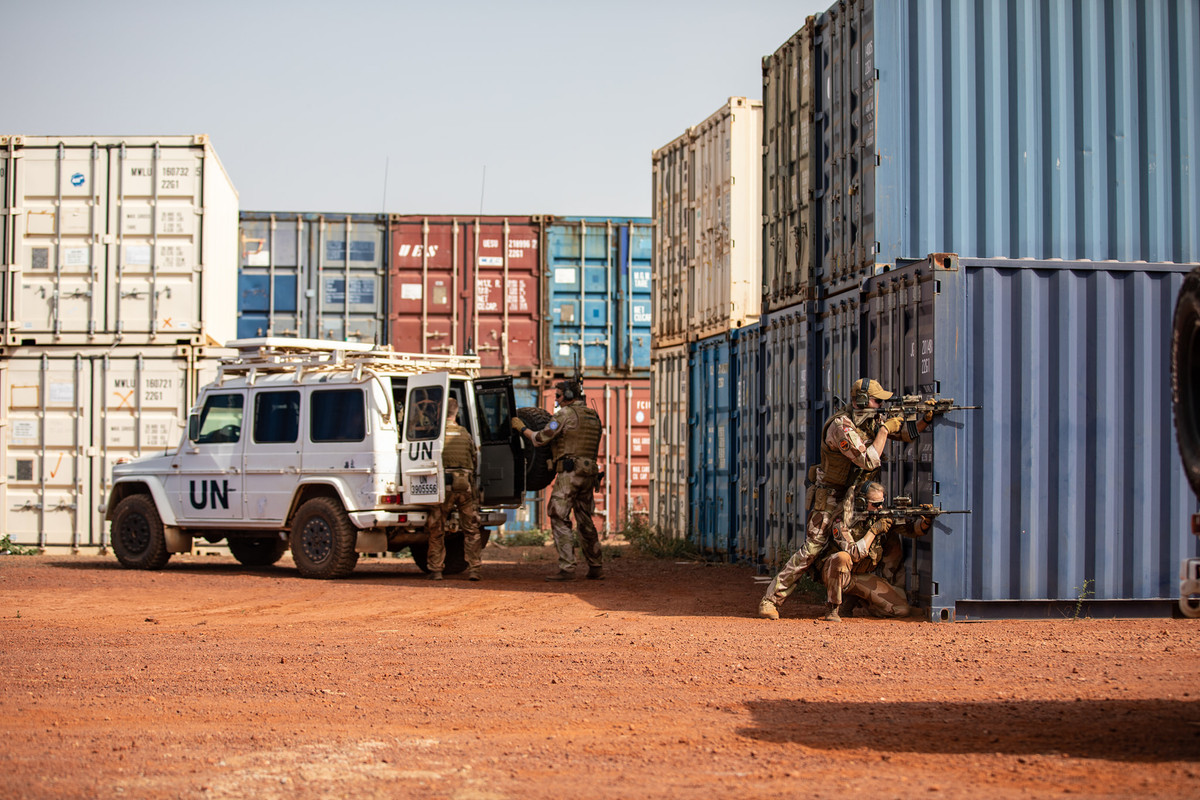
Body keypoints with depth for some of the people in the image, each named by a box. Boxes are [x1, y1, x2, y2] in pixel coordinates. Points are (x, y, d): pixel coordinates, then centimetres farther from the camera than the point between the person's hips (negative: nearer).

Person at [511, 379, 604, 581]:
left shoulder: (566, 414, -6)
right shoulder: (593, 416, 19)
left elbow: (540, 438, -7)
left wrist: (521, 428, 10)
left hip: (569, 471, -8)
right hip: (589, 472, 8)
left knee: (560, 519, -7)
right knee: (585, 521, 15)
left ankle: (566, 568, -14)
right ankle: (596, 568, 17)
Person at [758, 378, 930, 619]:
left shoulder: (871, 421, 2)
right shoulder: (842, 426, -24)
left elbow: (907, 434, 13)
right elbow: (869, 461, -30)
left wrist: (926, 418, -5)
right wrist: (884, 430, -21)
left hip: (852, 496, 8)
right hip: (829, 497, -8)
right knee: (811, 550, -9)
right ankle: (770, 600, -5)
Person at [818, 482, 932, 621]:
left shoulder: (884, 517, -3)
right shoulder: (844, 522, -19)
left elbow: (912, 528, -5)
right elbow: (855, 555, -28)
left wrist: (926, 521, -27)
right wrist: (874, 530, -29)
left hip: (863, 577, 5)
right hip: (834, 572, -5)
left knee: (902, 609, -10)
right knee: (842, 557, -41)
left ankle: (861, 601, 16)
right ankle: (831, 608, -23)